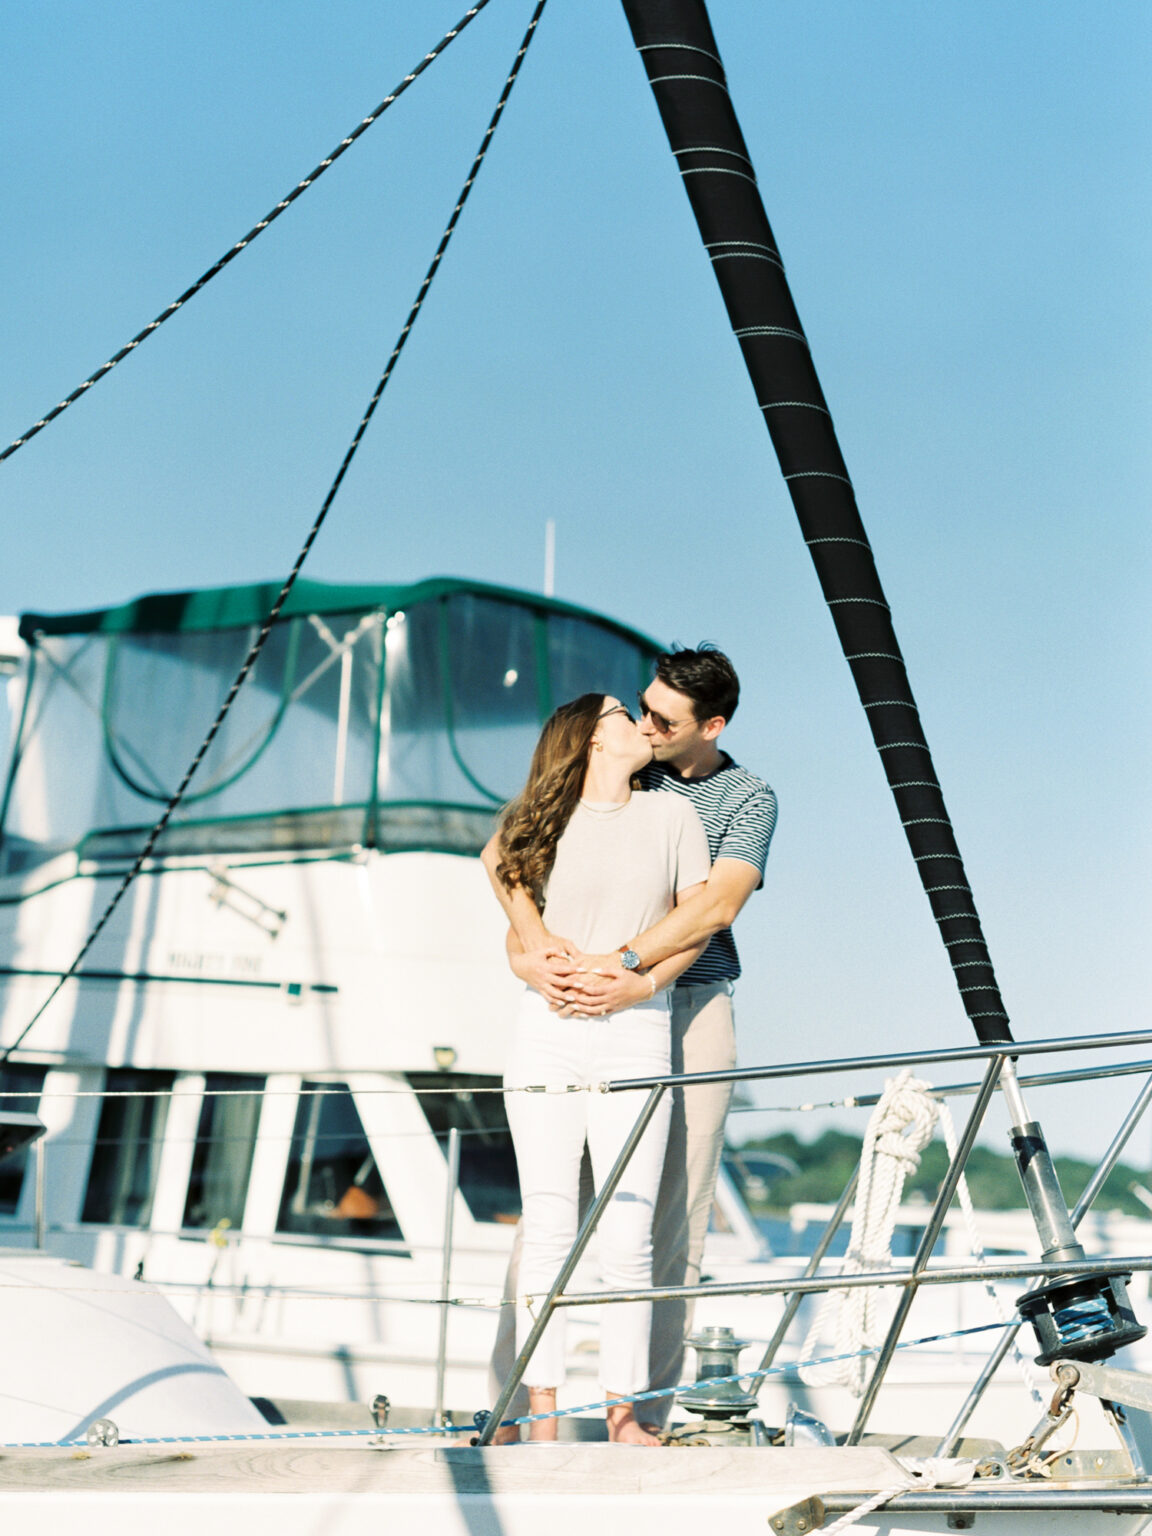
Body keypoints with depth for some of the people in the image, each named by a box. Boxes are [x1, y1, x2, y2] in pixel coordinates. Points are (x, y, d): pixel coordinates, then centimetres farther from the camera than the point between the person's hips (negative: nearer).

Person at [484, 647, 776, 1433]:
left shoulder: (749, 799, 3)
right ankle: (515, 1403, 3)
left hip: (692, 1006, 0)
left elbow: (717, 906, -13)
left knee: (677, 1214, 0)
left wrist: (624, 966, -25)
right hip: (587, 1008, 1)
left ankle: (646, 1409, 9)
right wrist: (539, 940, -19)